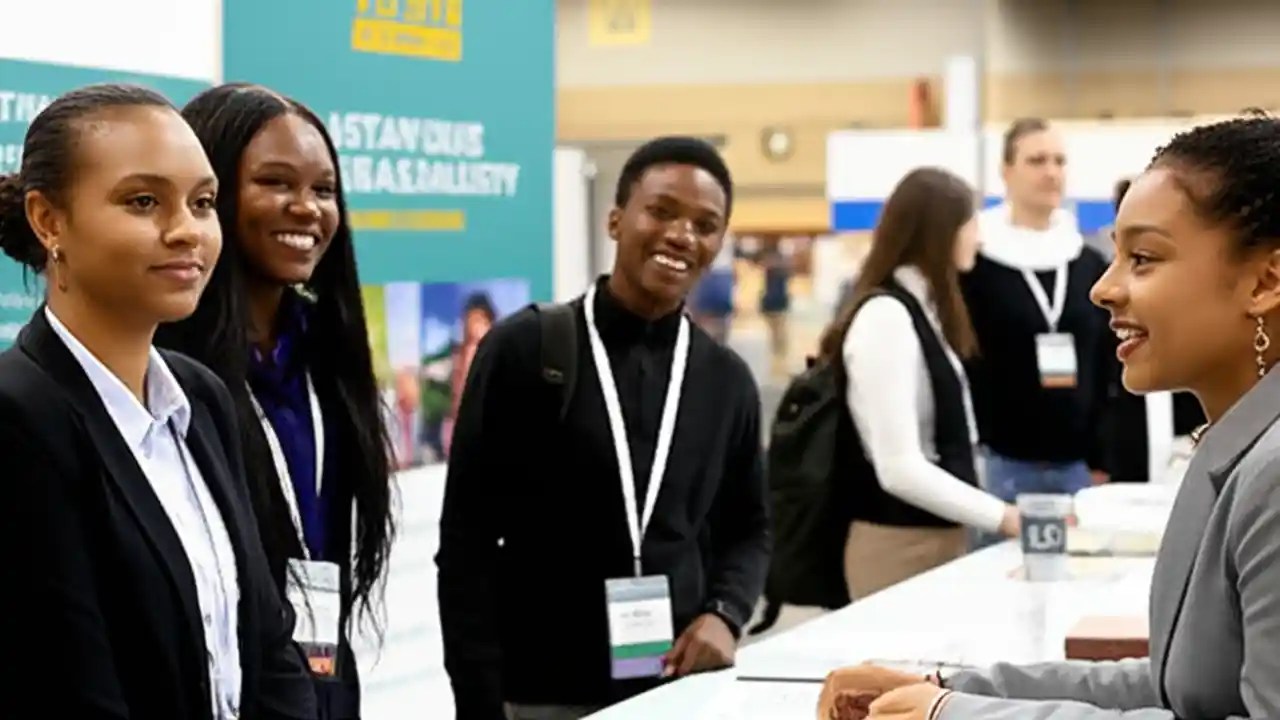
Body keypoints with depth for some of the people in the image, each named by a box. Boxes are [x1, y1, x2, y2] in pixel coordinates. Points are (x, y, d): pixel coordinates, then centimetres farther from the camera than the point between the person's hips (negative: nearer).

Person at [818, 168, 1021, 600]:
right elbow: (900, 468, -21)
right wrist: (1001, 517, -18)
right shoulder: (886, 316, -15)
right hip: (901, 545, -9)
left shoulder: (922, 309, 12)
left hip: (939, 536, 9)